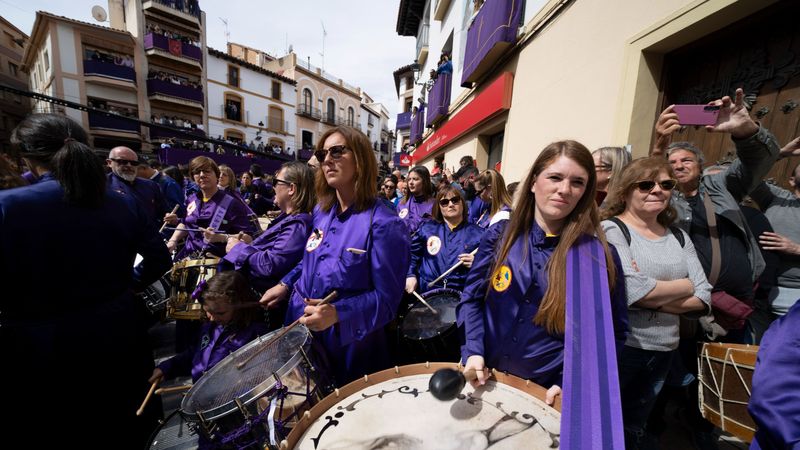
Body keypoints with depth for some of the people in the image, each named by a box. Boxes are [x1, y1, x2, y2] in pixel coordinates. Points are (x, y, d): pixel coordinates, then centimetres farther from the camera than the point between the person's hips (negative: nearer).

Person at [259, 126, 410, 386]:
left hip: (347, 342, -6)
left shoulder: (384, 224, -25)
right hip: (300, 327, 7)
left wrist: (337, 313, -35)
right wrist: (286, 285, 9)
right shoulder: (322, 210, 0)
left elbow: (386, 298, -23)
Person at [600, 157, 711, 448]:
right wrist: (684, 286, -8)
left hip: (663, 352, 6)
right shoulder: (611, 229, -13)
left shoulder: (679, 238, 7)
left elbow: (703, 299, 1)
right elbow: (631, 290, -23)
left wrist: (650, 296, -15)